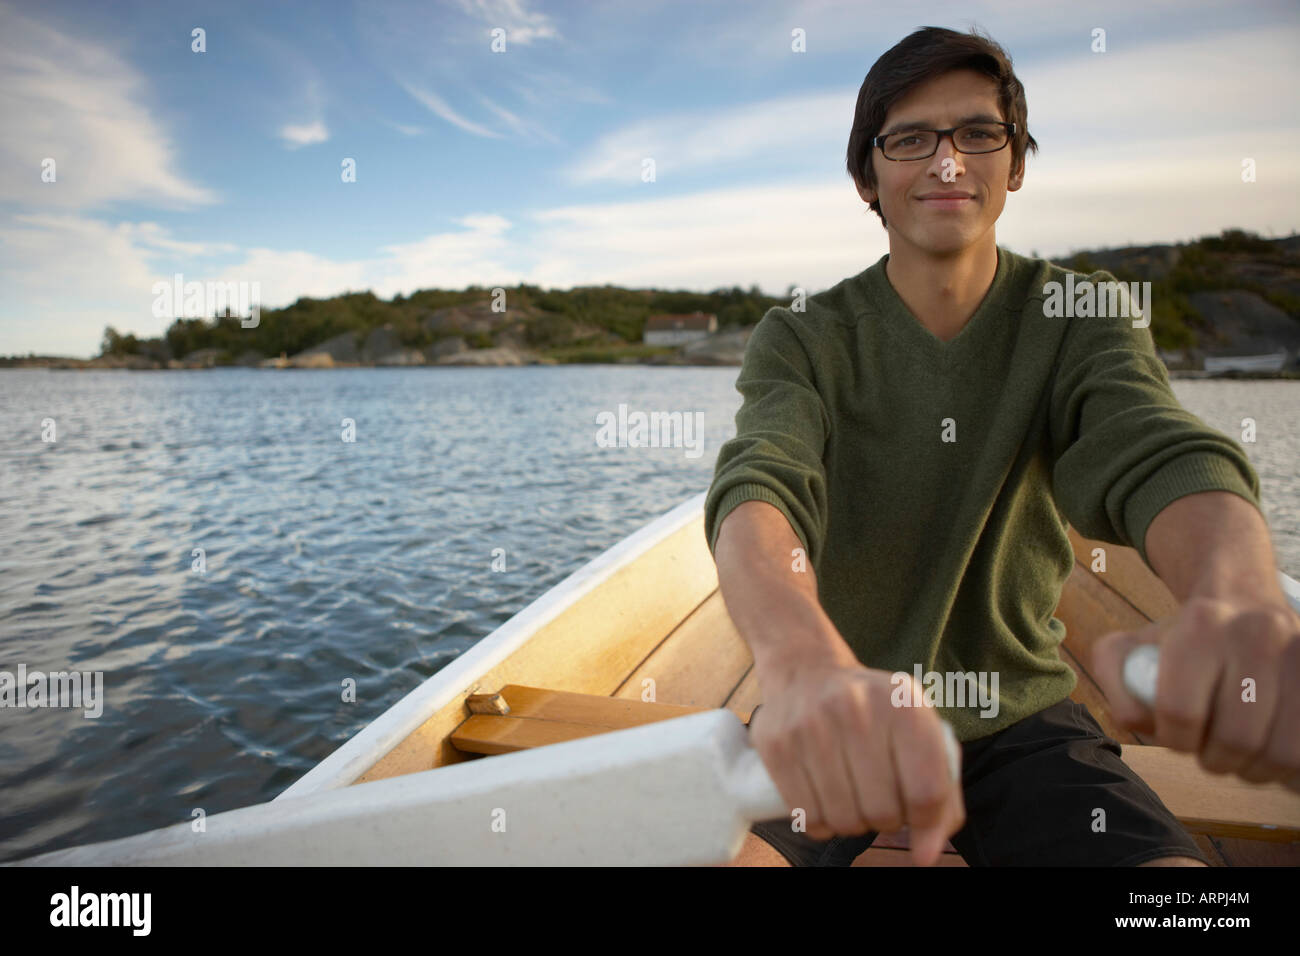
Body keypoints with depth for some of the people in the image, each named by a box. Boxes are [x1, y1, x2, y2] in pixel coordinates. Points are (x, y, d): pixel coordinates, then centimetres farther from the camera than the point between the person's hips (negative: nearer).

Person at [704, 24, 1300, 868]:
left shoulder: (1081, 319, -2)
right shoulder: (802, 339, -7)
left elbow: (1162, 458, -22)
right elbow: (758, 488, -27)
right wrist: (808, 666, -50)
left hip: (1020, 712, 2)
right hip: (836, 714, -1)